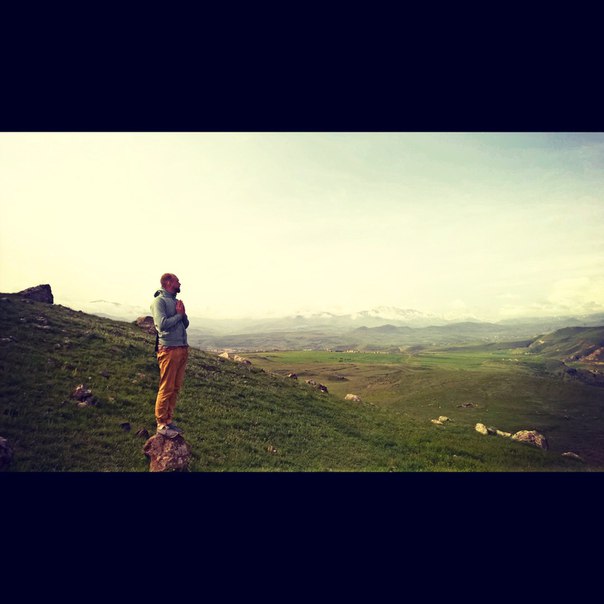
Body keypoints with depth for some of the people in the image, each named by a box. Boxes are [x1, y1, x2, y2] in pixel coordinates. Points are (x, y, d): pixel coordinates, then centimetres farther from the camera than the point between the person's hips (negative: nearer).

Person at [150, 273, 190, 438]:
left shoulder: (175, 301, 17)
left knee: (175, 388, 12)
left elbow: (185, 324, 17)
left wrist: (183, 314, -2)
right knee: (166, 388, -2)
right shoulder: (159, 301, -7)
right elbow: (162, 324, -19)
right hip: (169, 349, -8)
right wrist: (178, 315, -7)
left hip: (183, 349, 8)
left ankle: (169, 420, 21)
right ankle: (161, 424, 7)